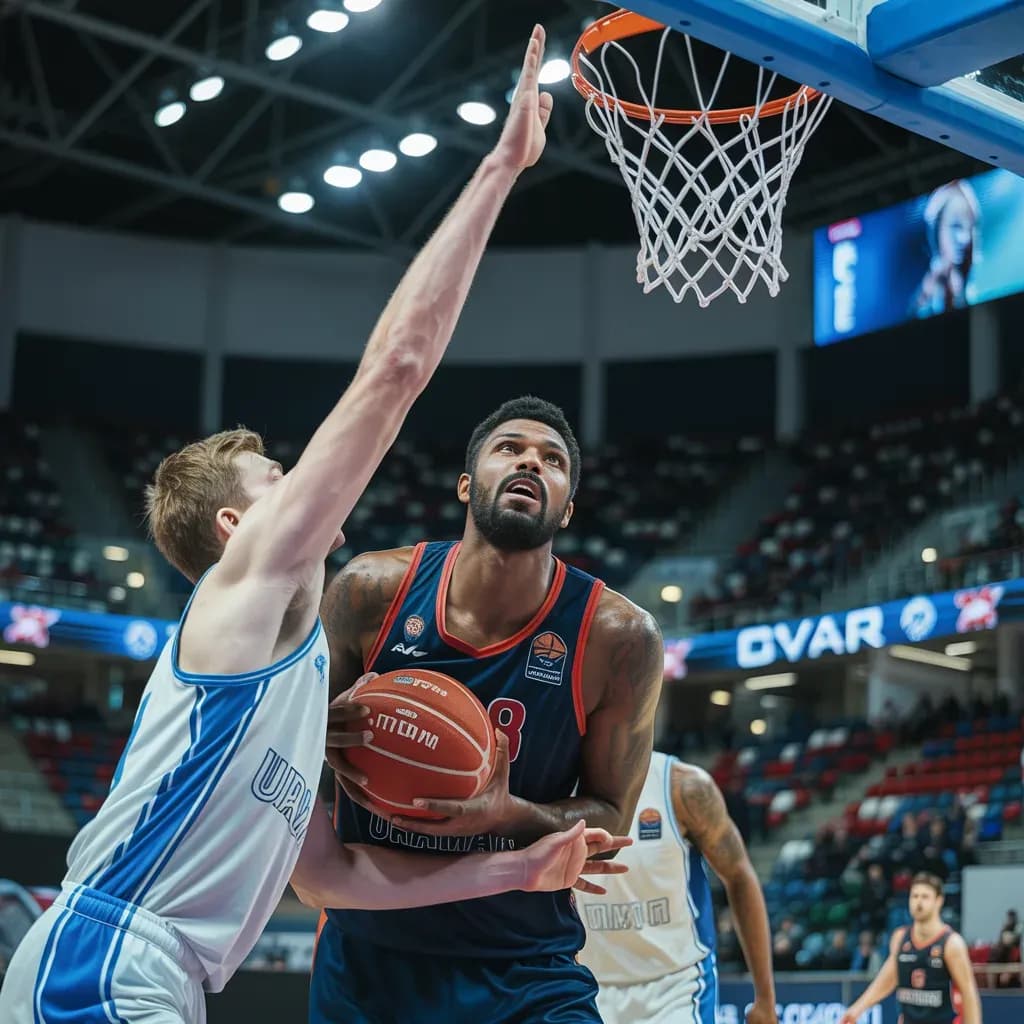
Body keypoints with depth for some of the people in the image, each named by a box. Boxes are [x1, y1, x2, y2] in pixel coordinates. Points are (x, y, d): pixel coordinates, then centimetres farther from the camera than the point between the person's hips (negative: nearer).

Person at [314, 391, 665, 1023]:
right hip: (365, 951, 2)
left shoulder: (619, 636, -12)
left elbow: (610, 817, -3)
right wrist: (333, 740, -18)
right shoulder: (373, 590, -9)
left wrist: (509, 815, -23)